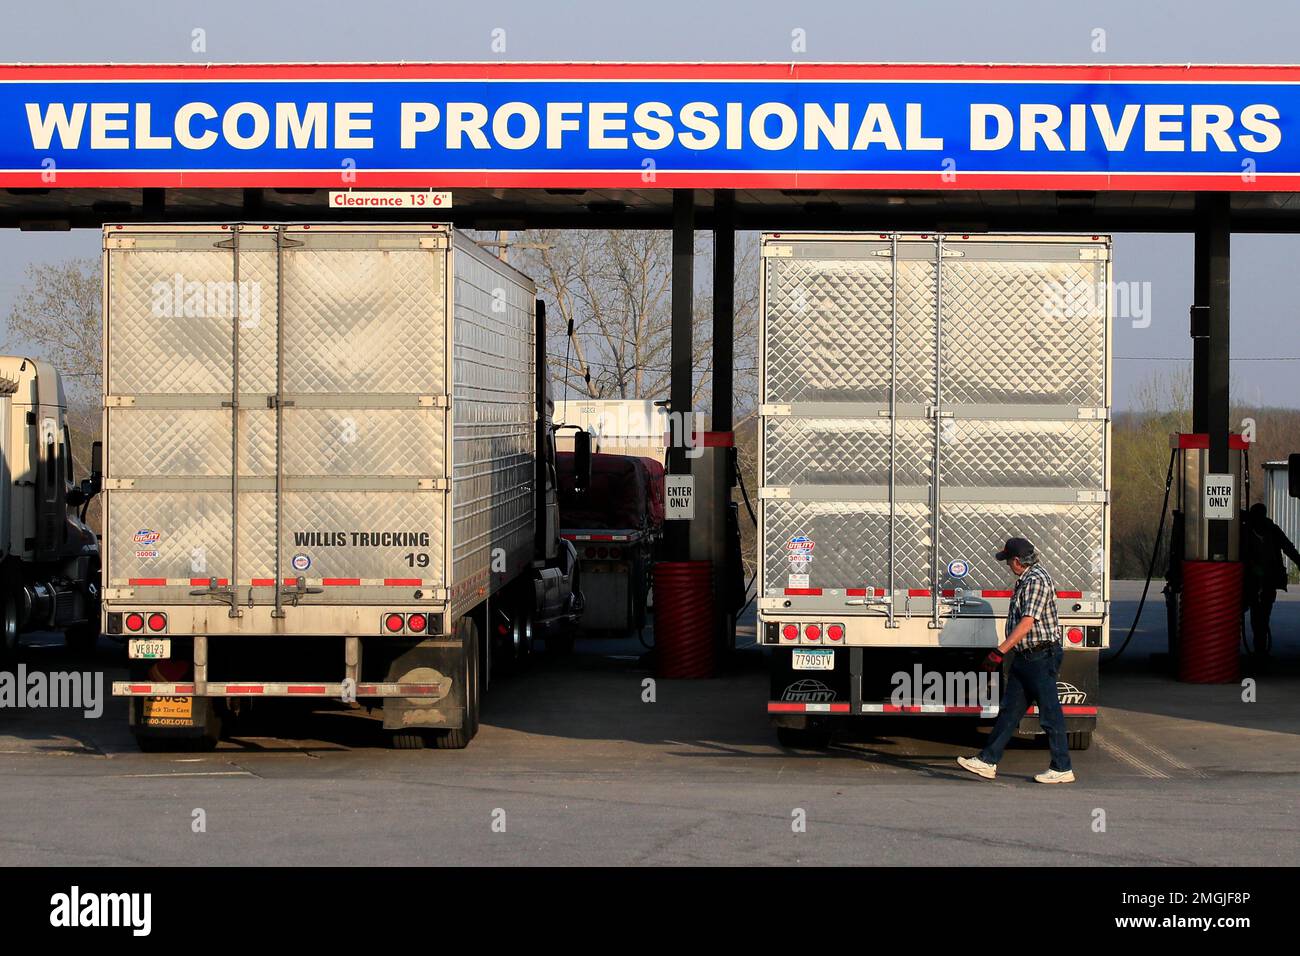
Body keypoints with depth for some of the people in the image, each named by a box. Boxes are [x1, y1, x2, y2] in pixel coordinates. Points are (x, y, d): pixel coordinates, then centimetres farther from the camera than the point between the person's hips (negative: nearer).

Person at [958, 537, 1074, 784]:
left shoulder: (1036, 580, -17)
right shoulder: (1025, 579, 15)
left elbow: (1027, 622, -24)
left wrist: (1000, 651, -26)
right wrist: (1004, 653, 23)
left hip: (1041, 656, -10)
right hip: (1025, 657, 10)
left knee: (1050, 713, -3)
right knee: (1009, 710, 10)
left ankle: (1062, 769, 4)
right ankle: (988, 761, 12)